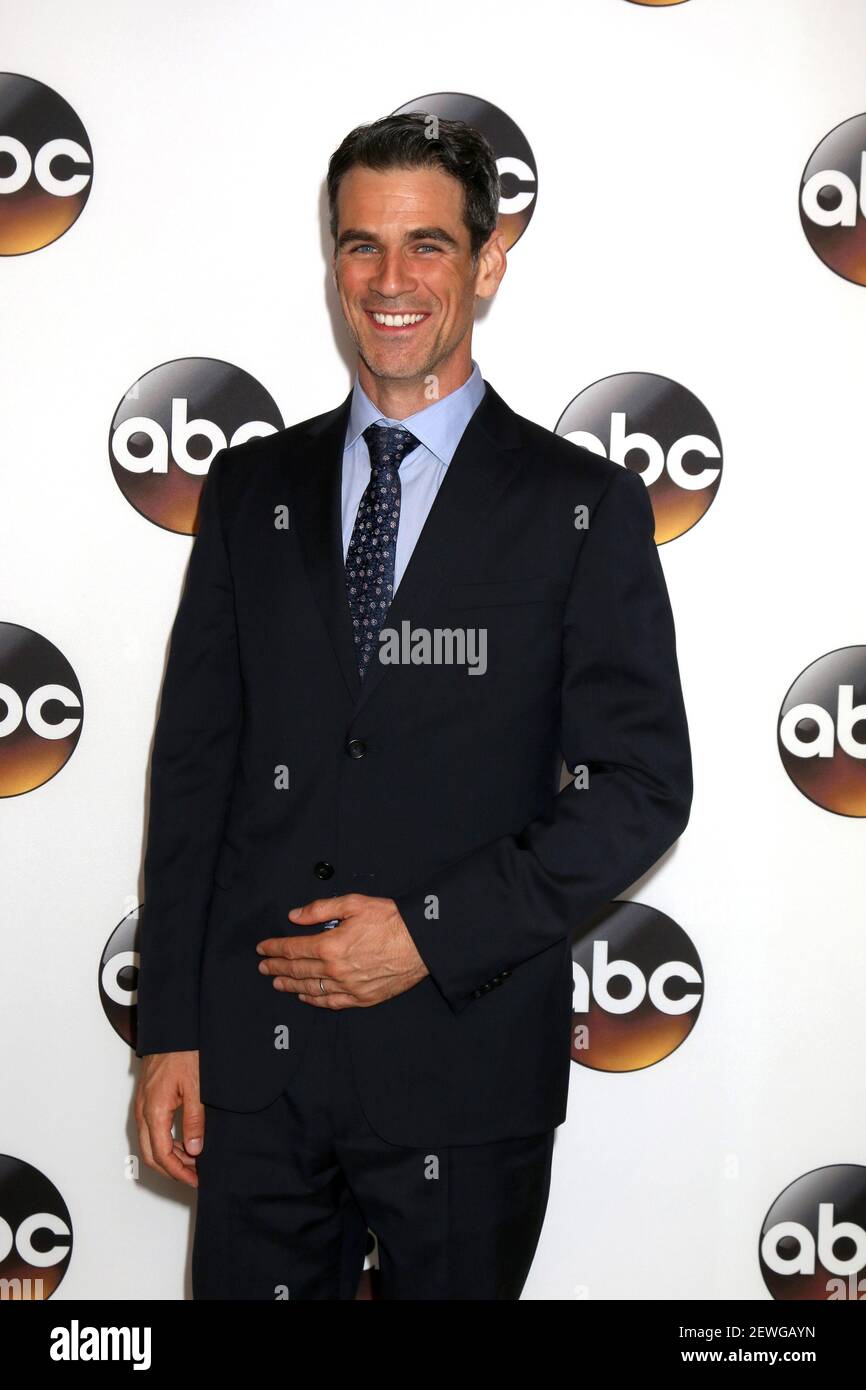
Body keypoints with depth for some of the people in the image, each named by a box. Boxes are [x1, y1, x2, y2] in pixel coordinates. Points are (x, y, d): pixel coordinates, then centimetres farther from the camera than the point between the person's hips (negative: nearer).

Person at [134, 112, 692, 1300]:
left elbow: (643, 784, -6)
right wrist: (169, 1028, 2)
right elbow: (193, 759, 6)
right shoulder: (251, 488, 7)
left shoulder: (583, 505, -2)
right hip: (255, 1062, 3)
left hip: (465, 1066, -2)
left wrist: (431, 933, -14)